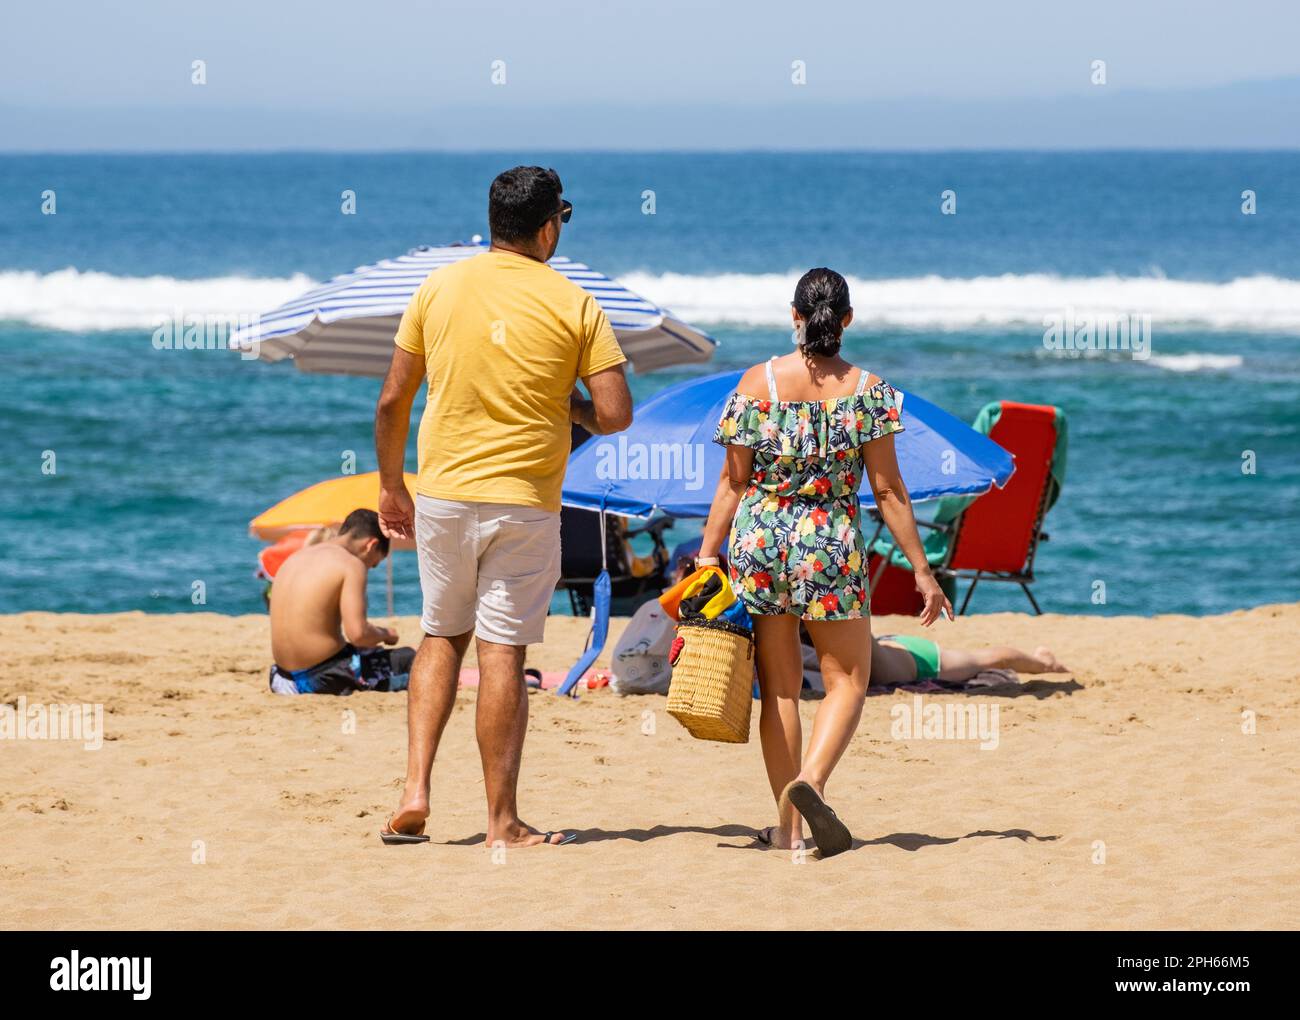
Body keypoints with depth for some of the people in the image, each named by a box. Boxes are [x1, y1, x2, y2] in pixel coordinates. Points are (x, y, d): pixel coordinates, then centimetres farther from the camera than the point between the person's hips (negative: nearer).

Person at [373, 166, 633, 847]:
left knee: (442, 638, 19)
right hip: (525, 504, -3)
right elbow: (616, 414, -9)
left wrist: (391, 485, 16)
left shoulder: (438, 289, 3)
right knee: (502, 654, 0)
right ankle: (503, 823, 3)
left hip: (442, 495, 3)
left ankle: (415, 792, 7)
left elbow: (392, 401, 4)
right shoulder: (573, 304, -5)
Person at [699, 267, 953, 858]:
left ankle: (788, 825, 10)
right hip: (832, 546, -2)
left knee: (779, 686, 10)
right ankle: (809, 782, -17)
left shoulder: (757, 383, -2)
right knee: (847, 680, 9)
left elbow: (733, 481, -1)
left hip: (758, 543, 2)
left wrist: (708, 552, 7)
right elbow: (887, 489, -3)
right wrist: (921, 570, 2)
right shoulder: (868, 390, -4)